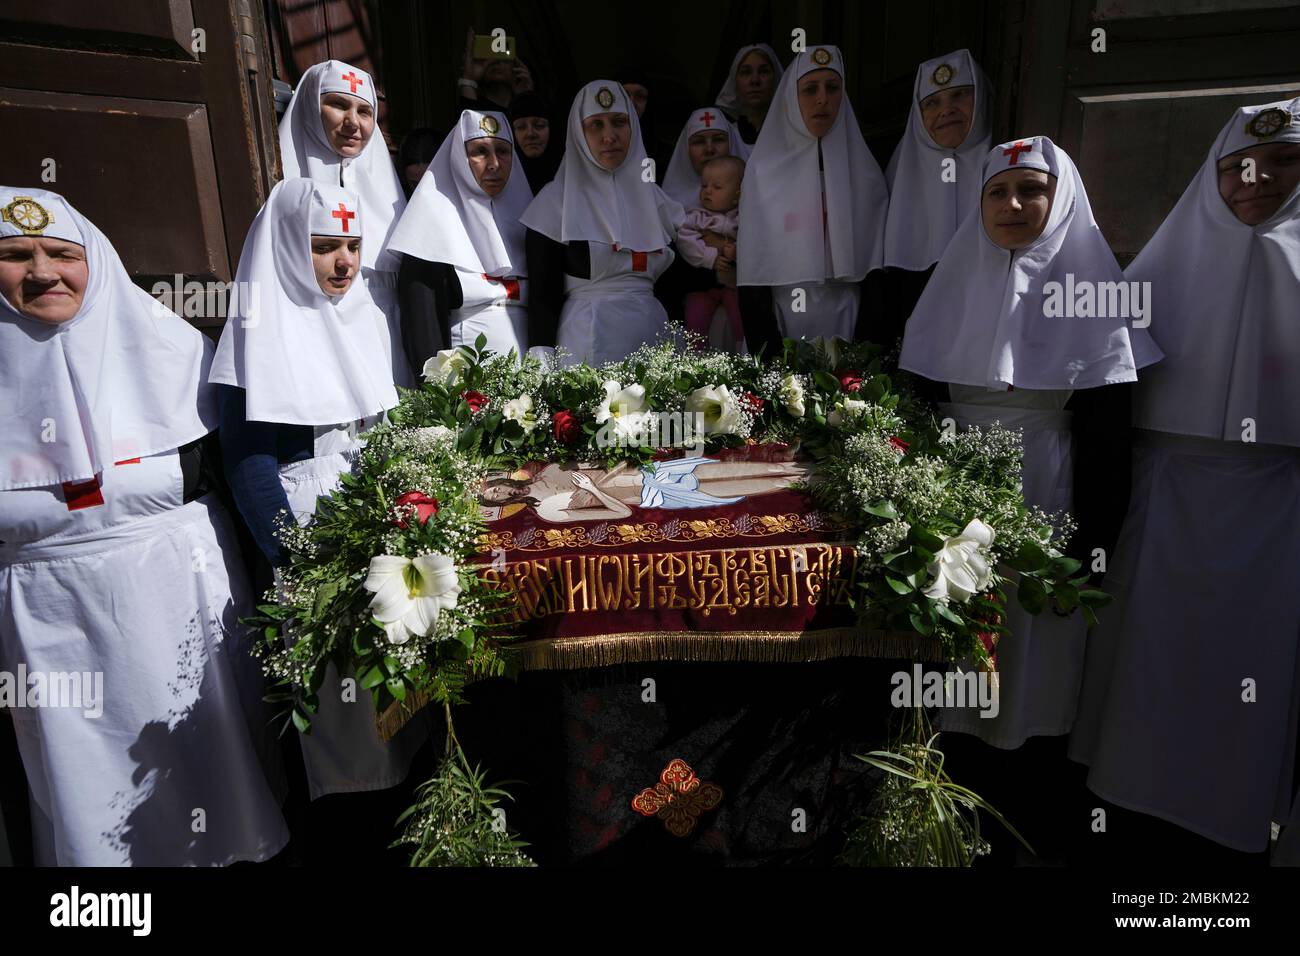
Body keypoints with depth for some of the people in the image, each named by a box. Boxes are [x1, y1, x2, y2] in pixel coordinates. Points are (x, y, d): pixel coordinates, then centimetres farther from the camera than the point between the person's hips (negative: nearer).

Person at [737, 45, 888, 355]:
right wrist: (768, 352, -12)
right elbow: (753, 267, -3)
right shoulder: (765, 167, 0)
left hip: (847, 318, 2)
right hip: (783, 316, -1)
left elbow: (876, 261, 5)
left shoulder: (862, 168, 5)